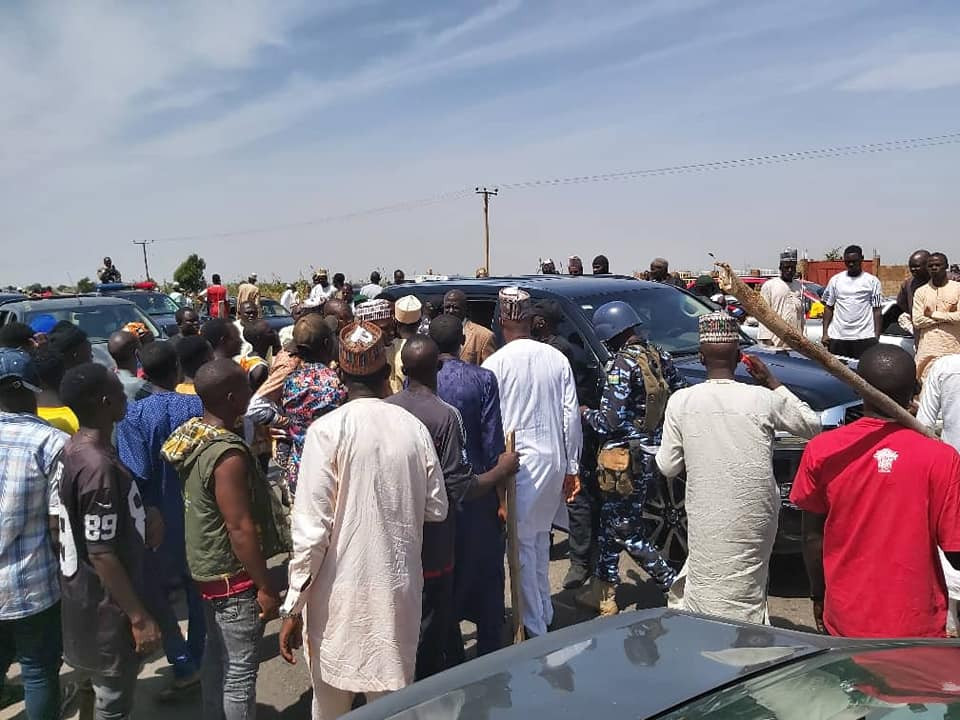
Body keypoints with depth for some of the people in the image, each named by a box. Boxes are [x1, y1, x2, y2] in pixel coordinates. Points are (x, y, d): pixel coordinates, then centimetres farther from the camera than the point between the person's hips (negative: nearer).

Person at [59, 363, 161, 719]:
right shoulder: (98, 466, -29)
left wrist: (140, 519, 9)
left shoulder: (75, 448, 0)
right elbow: (102, 555, -26)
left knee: (98, 690, 25)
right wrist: (139, 617, -20)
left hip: (85, 598, 9)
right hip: (106, 608, -9)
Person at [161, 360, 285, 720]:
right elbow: (240, 529, -25)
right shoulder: (228, 454, -27)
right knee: (241, 670, 5)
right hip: (233, 574, -9)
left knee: (217, 655, 23)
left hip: (207, 566, 9)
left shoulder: (193, 434, 0)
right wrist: (265, 586, -18)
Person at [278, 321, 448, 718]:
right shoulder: (413, 427, -4)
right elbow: (437, 509, 5)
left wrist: (293, 606, -7)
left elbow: (311, 526, -16)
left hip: (341, 590, -3)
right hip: (400, 586, 3)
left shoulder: (327, 430, -14)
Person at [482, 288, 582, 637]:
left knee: (522, 544, 3)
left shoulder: (495, 364, -10)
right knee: (540, 536, 20)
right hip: (554, 460, 5)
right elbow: (571, 415, 5)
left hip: (518, 462, -5)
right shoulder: (556, 358, 3)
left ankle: (534, 628, 9)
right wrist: (571, 467, 12)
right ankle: (544, 613, 32)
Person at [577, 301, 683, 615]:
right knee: (612, 523, 19)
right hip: (653, 452, 9)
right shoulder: (661, 357, 4)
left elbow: (609, 422, -21)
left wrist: (585, 412, -2)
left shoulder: (622, 365, -19)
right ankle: (603, 591, 30)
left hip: (625, 457, -9)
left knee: (626, 532, 5)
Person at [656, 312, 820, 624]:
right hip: (756, 515, 1)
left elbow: (668, 466, 0)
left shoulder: (681, 401, -6)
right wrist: (772, 383, 14)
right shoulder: (764, 399, -7)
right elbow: (812, 425, 12)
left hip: (706, 522, -1)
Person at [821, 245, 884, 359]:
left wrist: (877, 337, -3)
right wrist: (825, 333, 4)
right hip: (837, 337, 2)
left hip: (865, 337, -2)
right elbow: (828, 308, 12)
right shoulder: (835, 280, 10)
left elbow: (877, 311, 3)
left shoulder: (872, 281, 5)